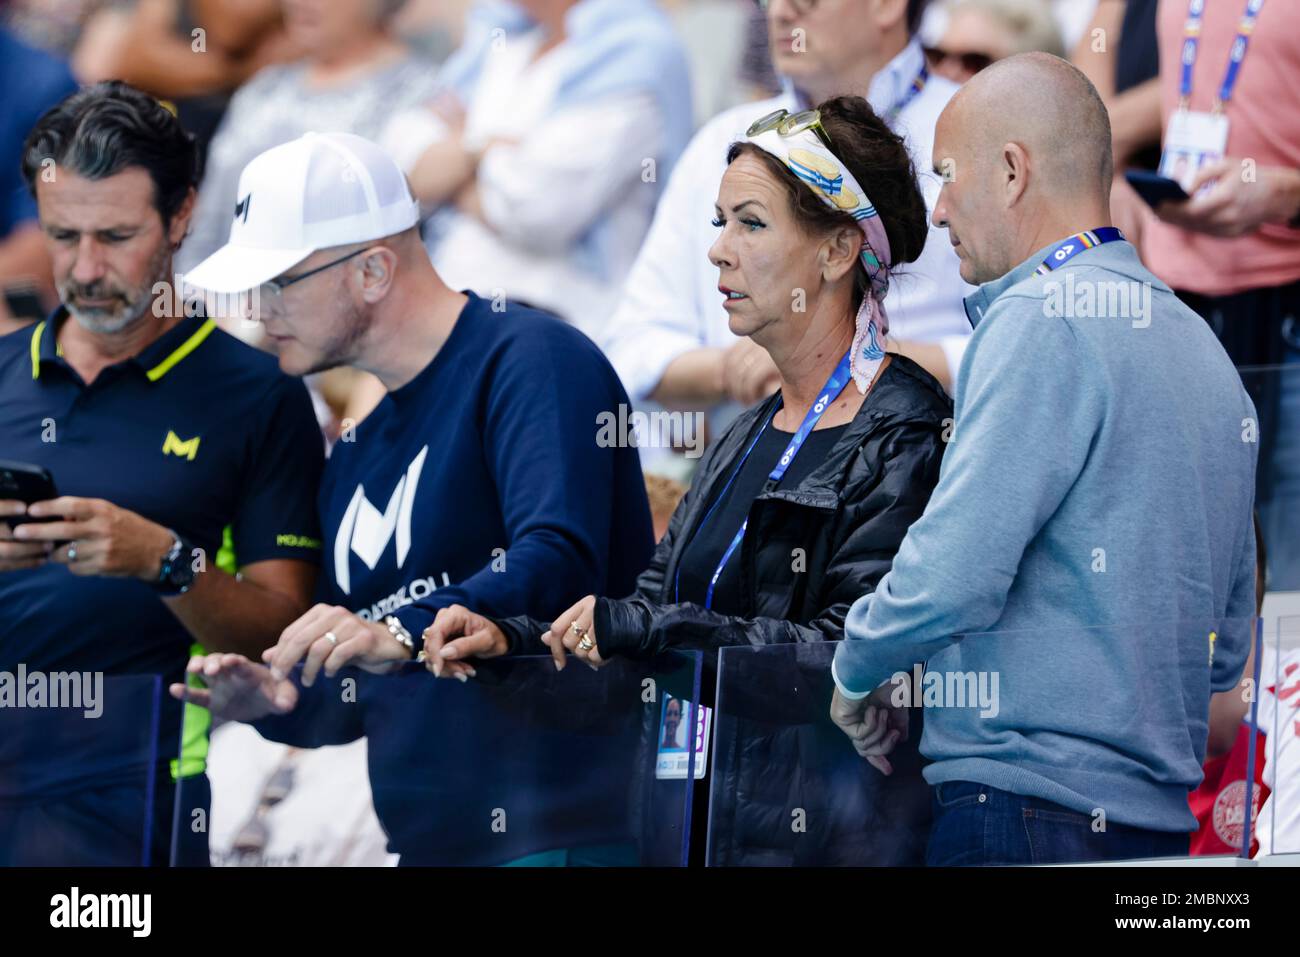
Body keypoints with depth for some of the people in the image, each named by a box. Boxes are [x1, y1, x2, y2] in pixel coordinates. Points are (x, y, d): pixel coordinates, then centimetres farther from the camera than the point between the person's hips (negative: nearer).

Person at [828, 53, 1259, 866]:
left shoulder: (1043, 321, -10)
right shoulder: (1194, 338, 18)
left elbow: (952, 575, -18)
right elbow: (1224, 644, 22)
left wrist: (856, 676, 3)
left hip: (1028, 815, -9)